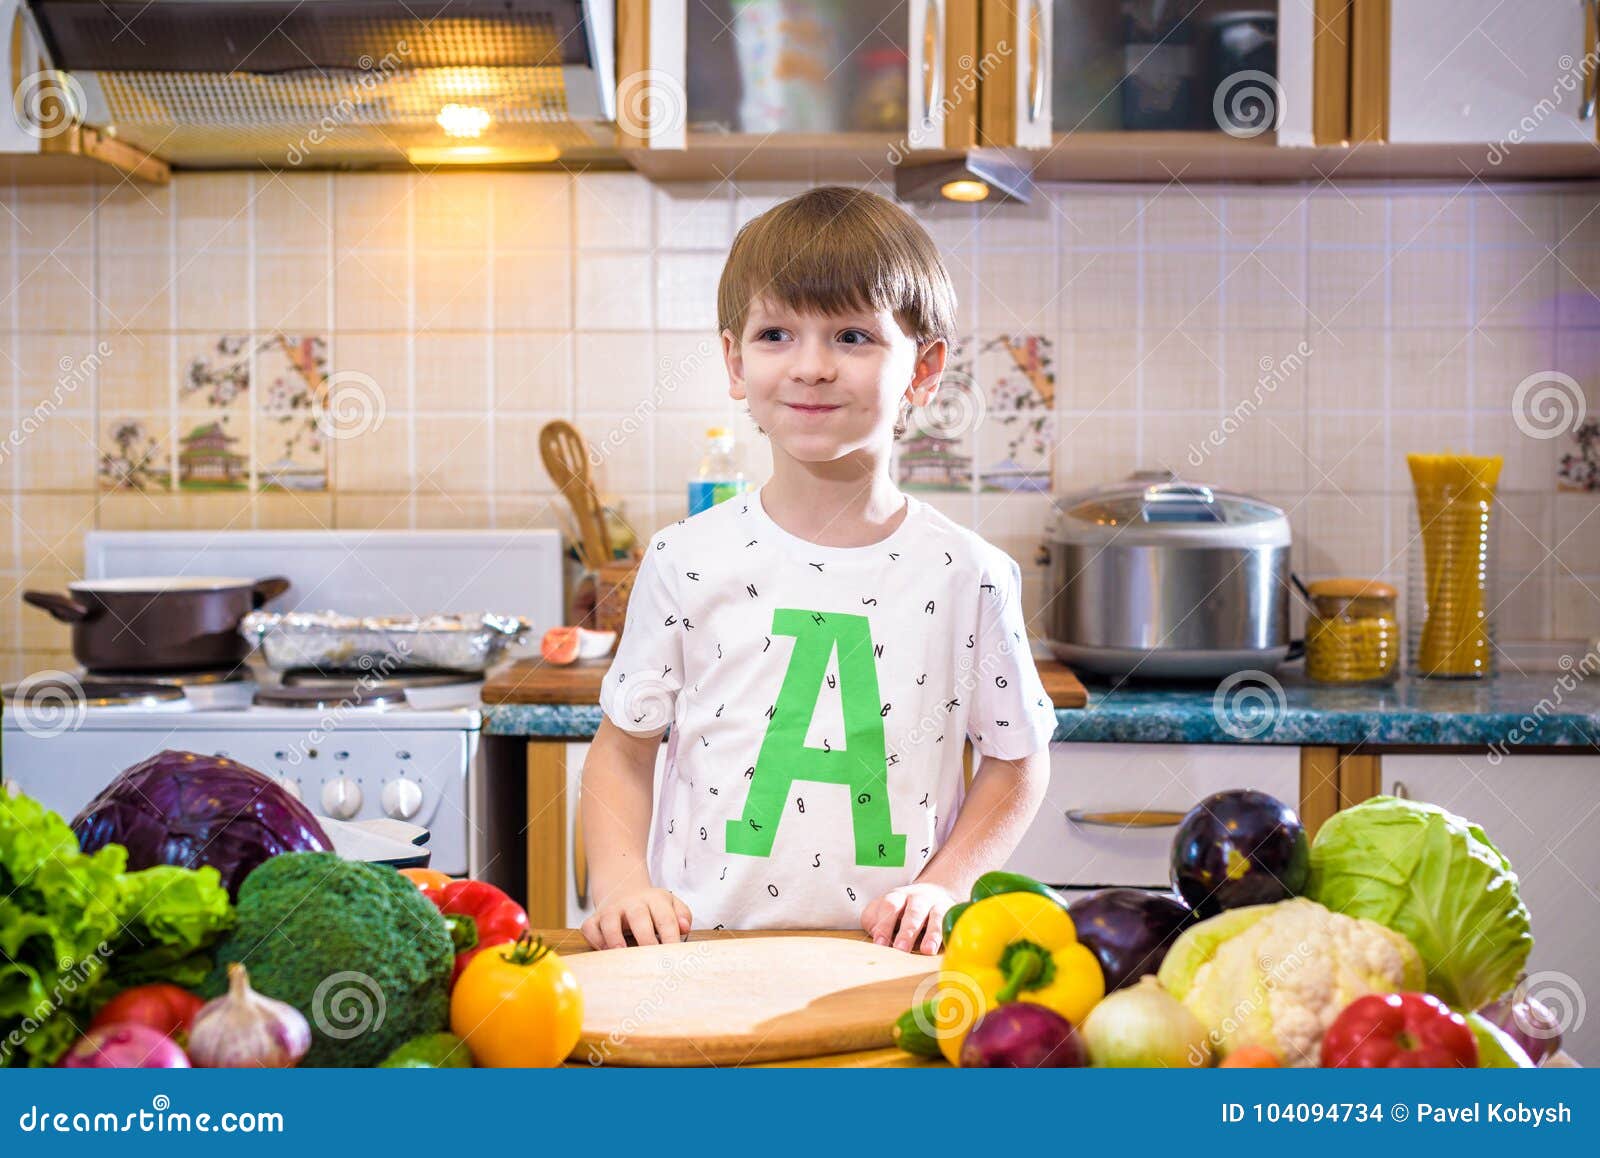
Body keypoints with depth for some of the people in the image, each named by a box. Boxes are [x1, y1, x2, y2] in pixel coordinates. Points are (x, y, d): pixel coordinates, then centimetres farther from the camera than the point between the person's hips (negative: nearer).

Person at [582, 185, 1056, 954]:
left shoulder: (968, 575, 1)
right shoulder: (686, 562, 3)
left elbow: (1017, 761, 13)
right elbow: (623, 746, 12)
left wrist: (940, 887, -1)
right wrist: (621, 883, -3)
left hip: (889, 968, 0)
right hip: (699, 950, 1)